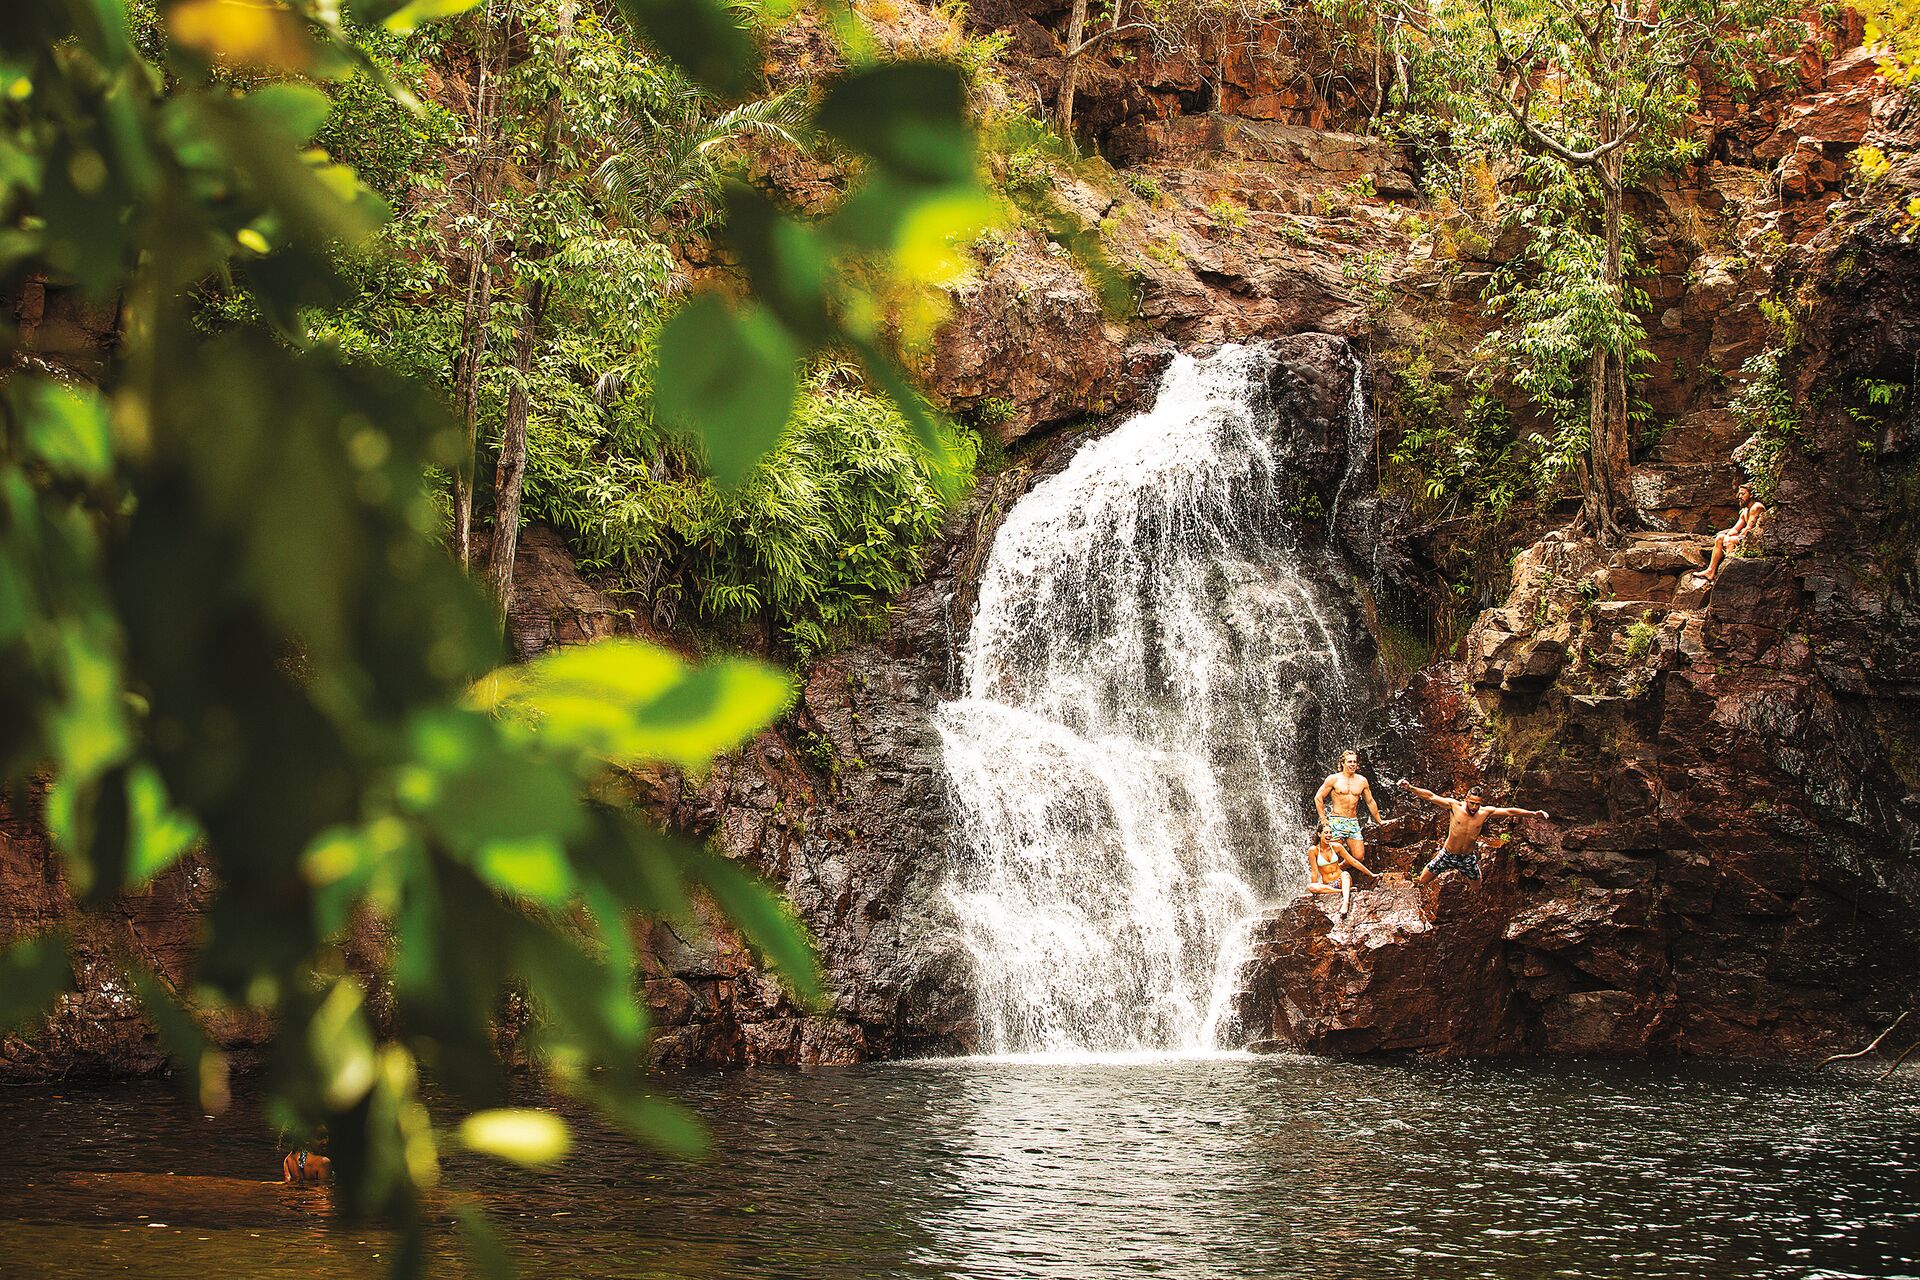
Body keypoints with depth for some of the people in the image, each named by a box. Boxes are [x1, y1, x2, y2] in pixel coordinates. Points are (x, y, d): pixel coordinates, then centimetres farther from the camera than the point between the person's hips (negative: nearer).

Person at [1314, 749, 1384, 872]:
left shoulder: (1362, 781, 11)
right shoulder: (1334, 779, -1)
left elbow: (1370, 802, 21)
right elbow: (1318, 798, 1)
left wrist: (1379, 820, 25)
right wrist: (1323, 819, -4)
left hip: (1353, 823, 4)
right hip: (1336, 822, -4)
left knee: (1359, 857, -4)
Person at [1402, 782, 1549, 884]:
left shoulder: (1485, 812, -12)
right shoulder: (1455, 806, -17)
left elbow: (1509, 812, -11)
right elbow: (1431, 796, -21)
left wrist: (1533, 813, -15)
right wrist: (1411, 788, -31)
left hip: (1469, 857, 2)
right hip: (1448, 855, -2)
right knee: (1421, 881, 2)